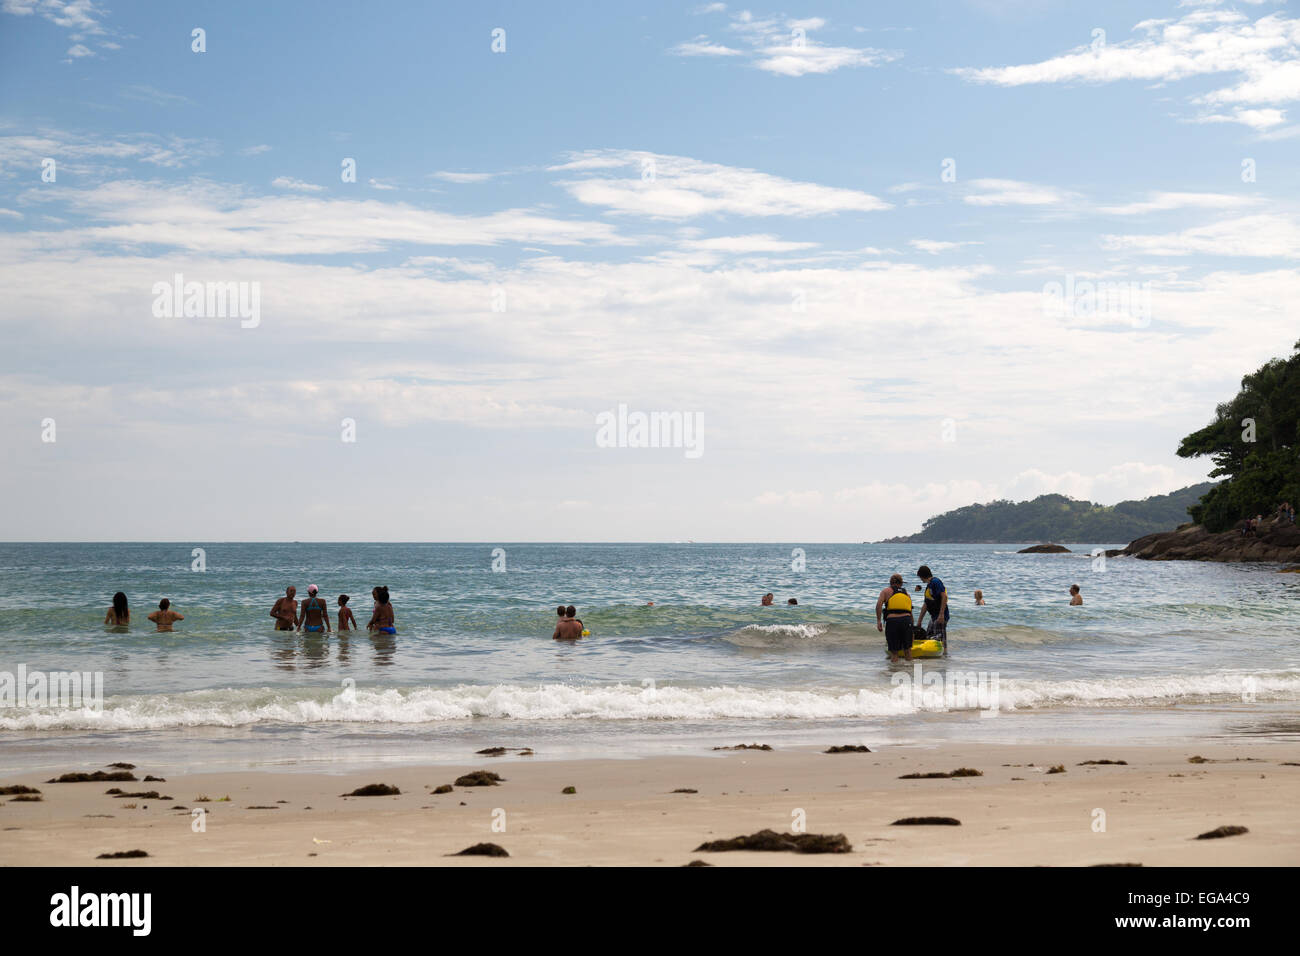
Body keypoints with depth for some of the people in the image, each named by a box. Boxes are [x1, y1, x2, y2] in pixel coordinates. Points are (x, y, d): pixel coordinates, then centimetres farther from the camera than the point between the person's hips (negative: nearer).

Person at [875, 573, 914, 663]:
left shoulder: (886, 591, 16)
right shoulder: (907, 594, 27)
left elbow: (879, 604, -2)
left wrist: (878, 621, -5)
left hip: (892, 621, -2)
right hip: (906, 620, 2)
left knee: (894, 652, 3)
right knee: (907, 649, 12)